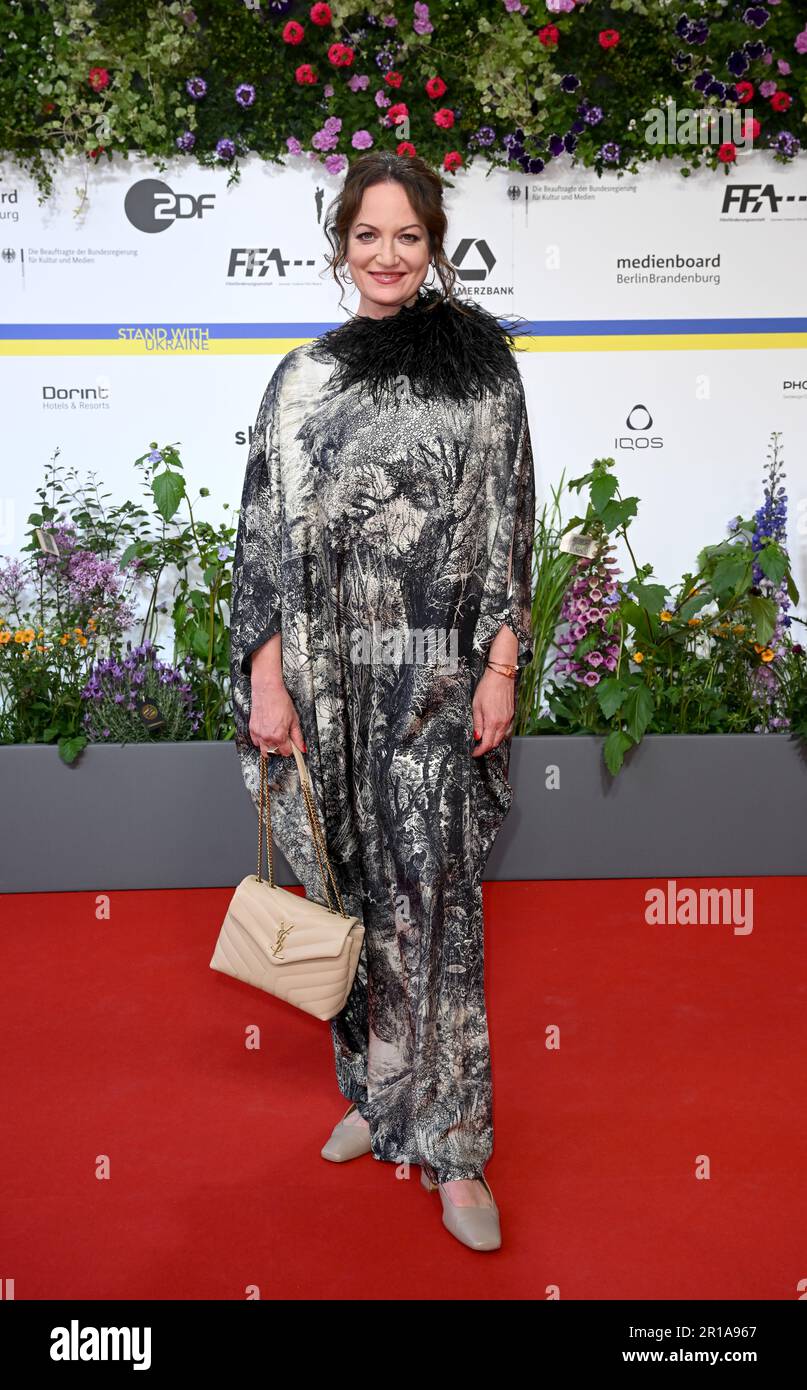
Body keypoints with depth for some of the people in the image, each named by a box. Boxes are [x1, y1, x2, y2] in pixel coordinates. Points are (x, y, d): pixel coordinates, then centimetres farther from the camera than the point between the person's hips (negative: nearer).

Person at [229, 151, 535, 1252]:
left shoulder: (482, 363, 3)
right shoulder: (303, 377, 8)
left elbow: (509, 523, 0)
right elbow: (268, 534, 4)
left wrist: (502, 665, -7)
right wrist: (265, 678, -3)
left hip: (438, 673, -2)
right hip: (330, 674, 3)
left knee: (431, 895, -1)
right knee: (348, 884, 11)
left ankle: (449, 1143, 13)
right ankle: (373, 1090, 32)